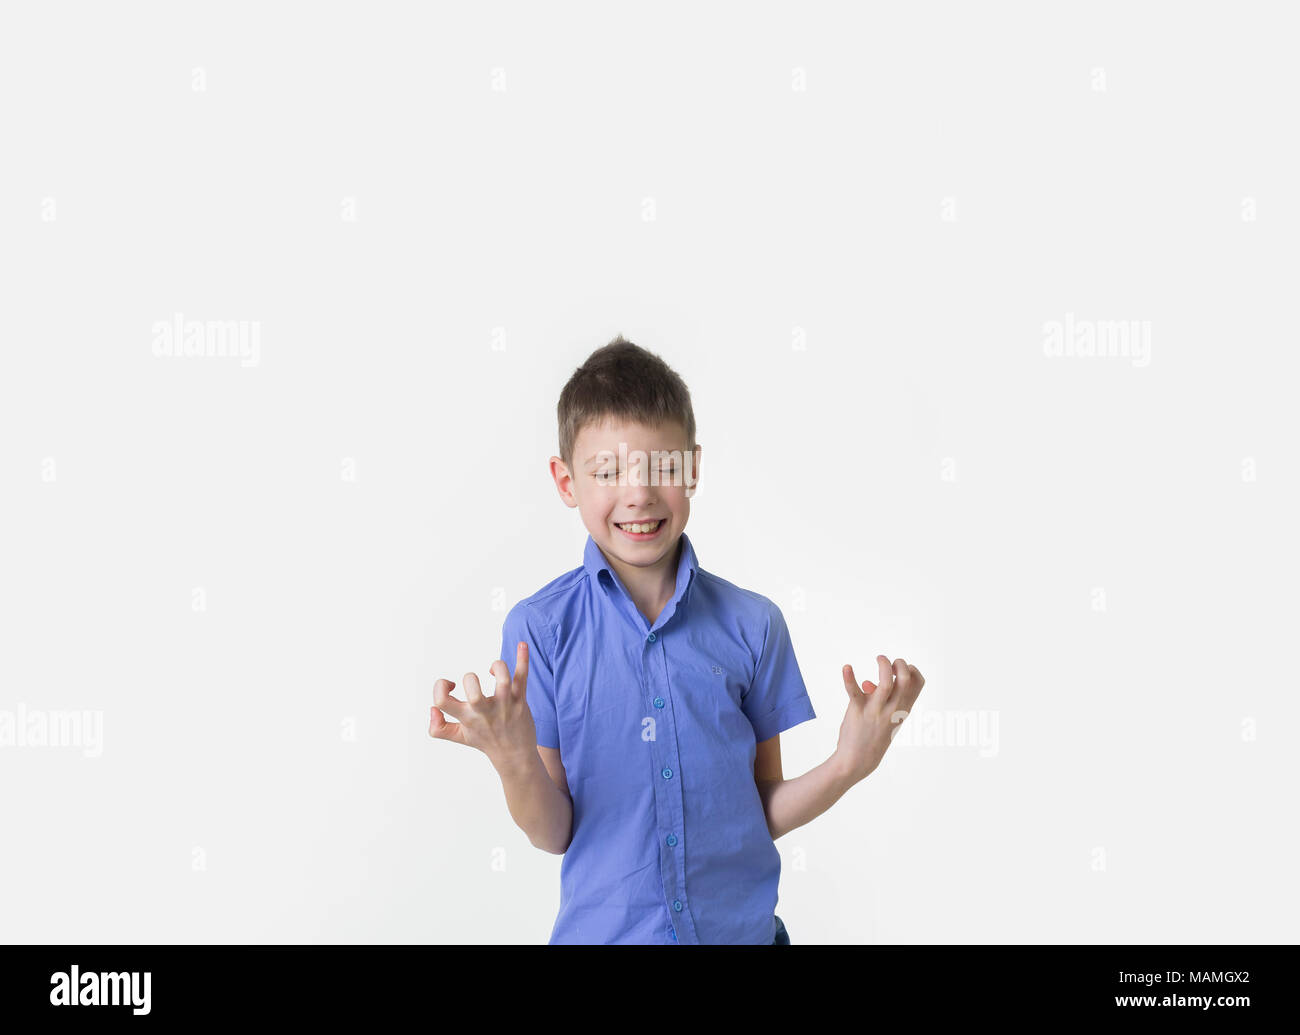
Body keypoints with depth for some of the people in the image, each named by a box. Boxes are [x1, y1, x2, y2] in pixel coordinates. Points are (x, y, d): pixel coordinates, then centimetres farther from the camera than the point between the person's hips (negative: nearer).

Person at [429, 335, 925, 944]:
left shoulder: (752, 625, -5)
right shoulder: (538, 629, -9)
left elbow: (764, 816, 1)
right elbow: (555, 834, -7)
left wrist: (847, 765, -14)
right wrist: (514, 763, -25)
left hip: (741, 927, 1)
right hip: (603, 928, -1)